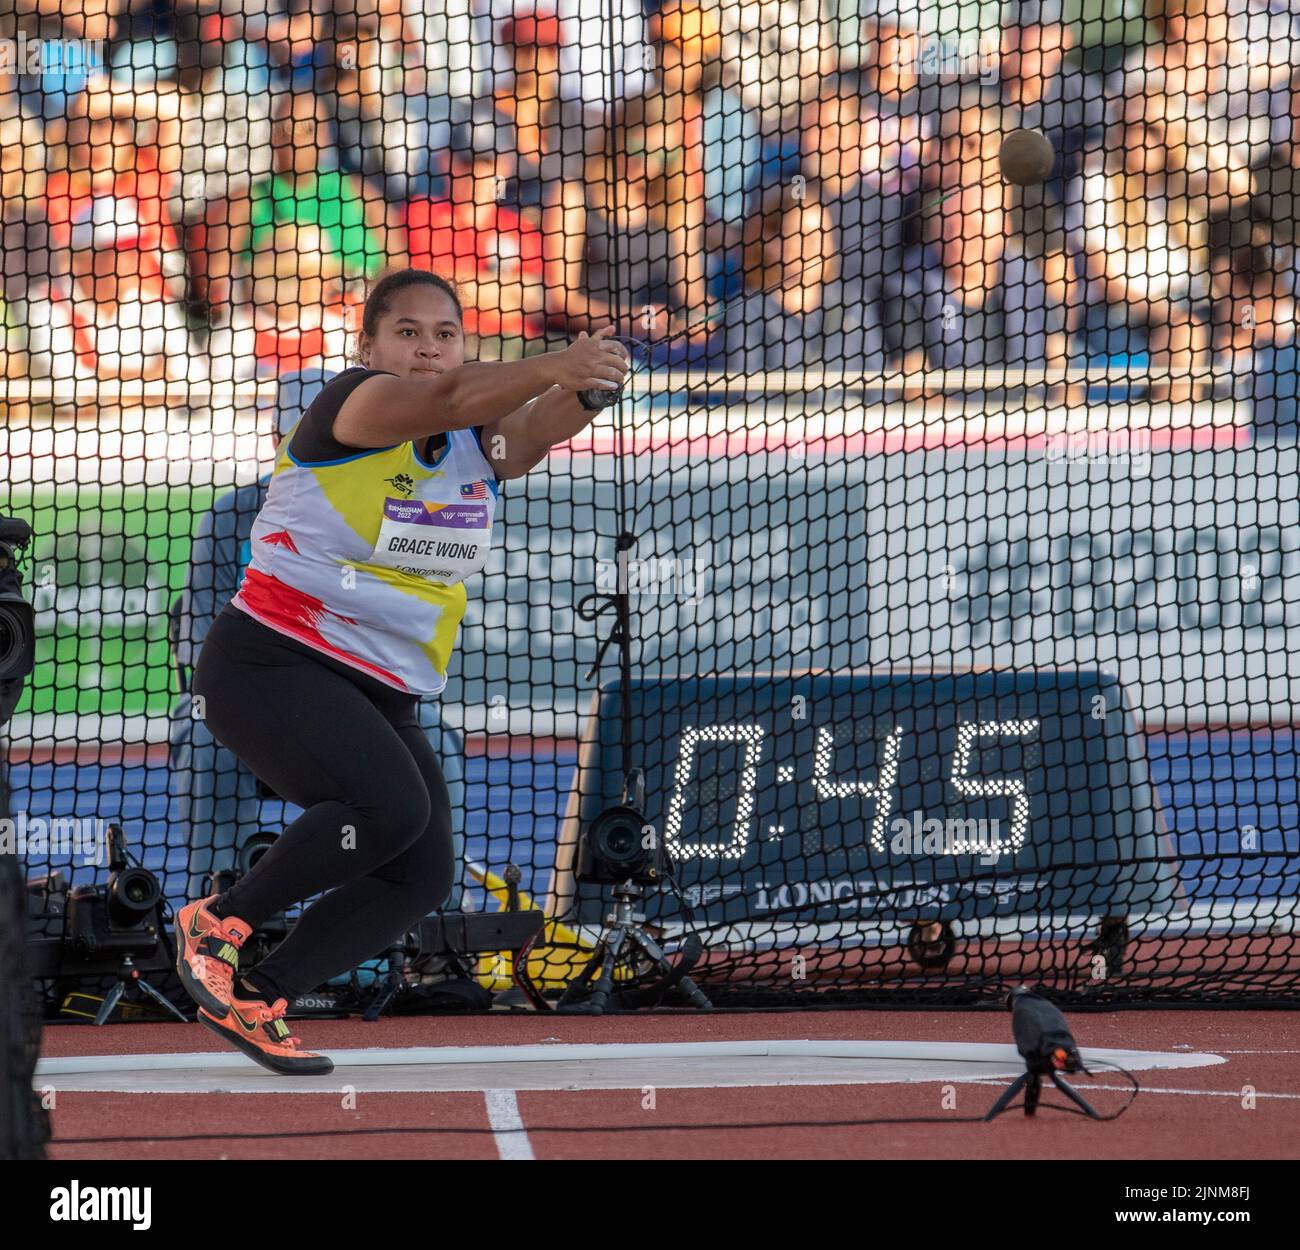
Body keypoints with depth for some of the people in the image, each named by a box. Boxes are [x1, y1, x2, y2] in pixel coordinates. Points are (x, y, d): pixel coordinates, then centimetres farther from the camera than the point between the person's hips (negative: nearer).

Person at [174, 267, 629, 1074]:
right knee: (390, 809, -29)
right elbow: (445, 400, -33)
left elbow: (535, 429, -16)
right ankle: (218, 923, -10)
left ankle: (253, 1003, 6)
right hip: (271, 665, -8)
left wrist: (586, 390, -40)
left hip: (383, 696, 8)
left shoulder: (481, 446, 6)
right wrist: (551, 367, -49)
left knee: (421, 876, -6)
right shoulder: (354, 404, -12)